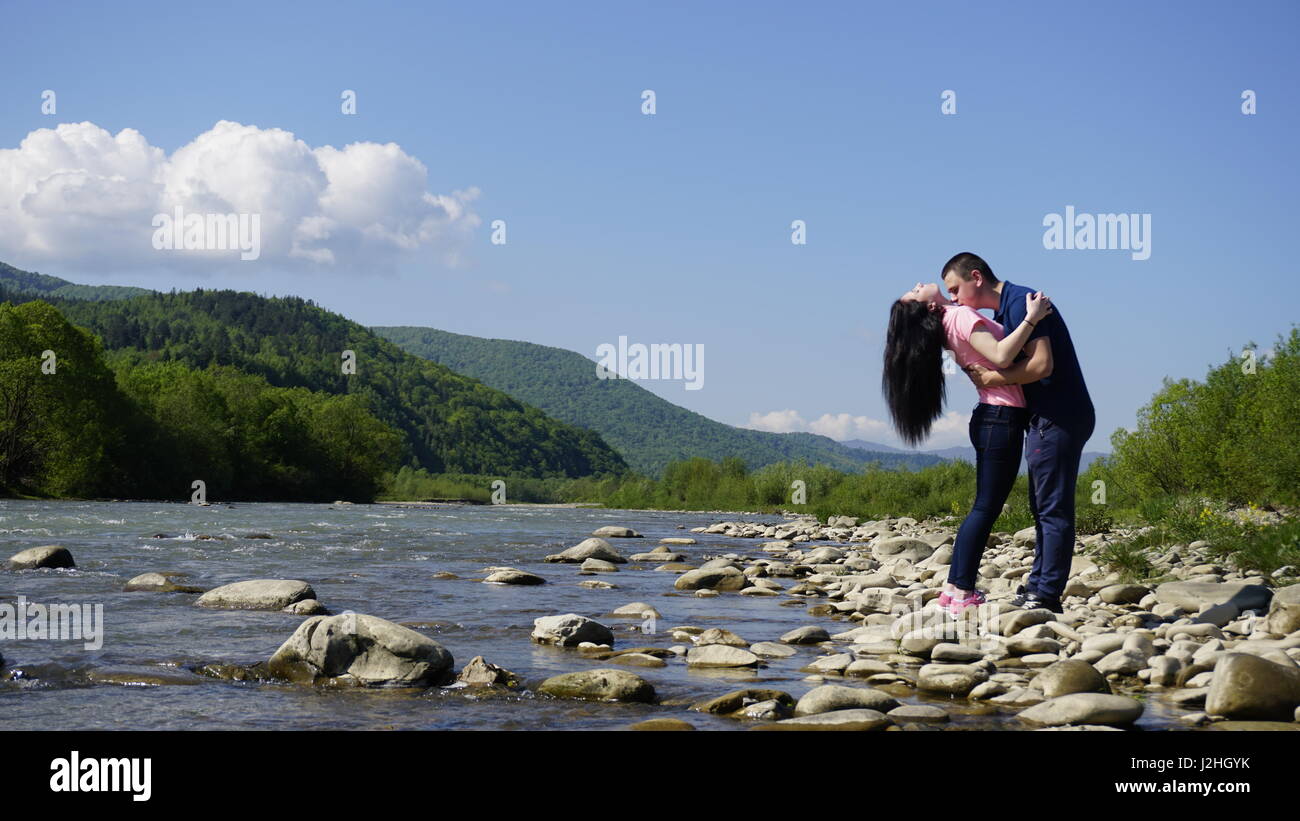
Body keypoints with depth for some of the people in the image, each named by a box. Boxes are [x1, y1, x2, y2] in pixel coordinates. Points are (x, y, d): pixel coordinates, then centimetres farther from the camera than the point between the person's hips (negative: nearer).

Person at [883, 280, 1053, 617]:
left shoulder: (954, 320, 14)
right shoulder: (960, 316, -13)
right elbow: (1000, 356, -26)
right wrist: (1030, 319, -23)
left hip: (992, 419, 9)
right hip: (1002, 416, -9)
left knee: (984, 507, 12)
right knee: (986, 507, -9)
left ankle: (954, 588, 13)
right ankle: (962, 595, -11)